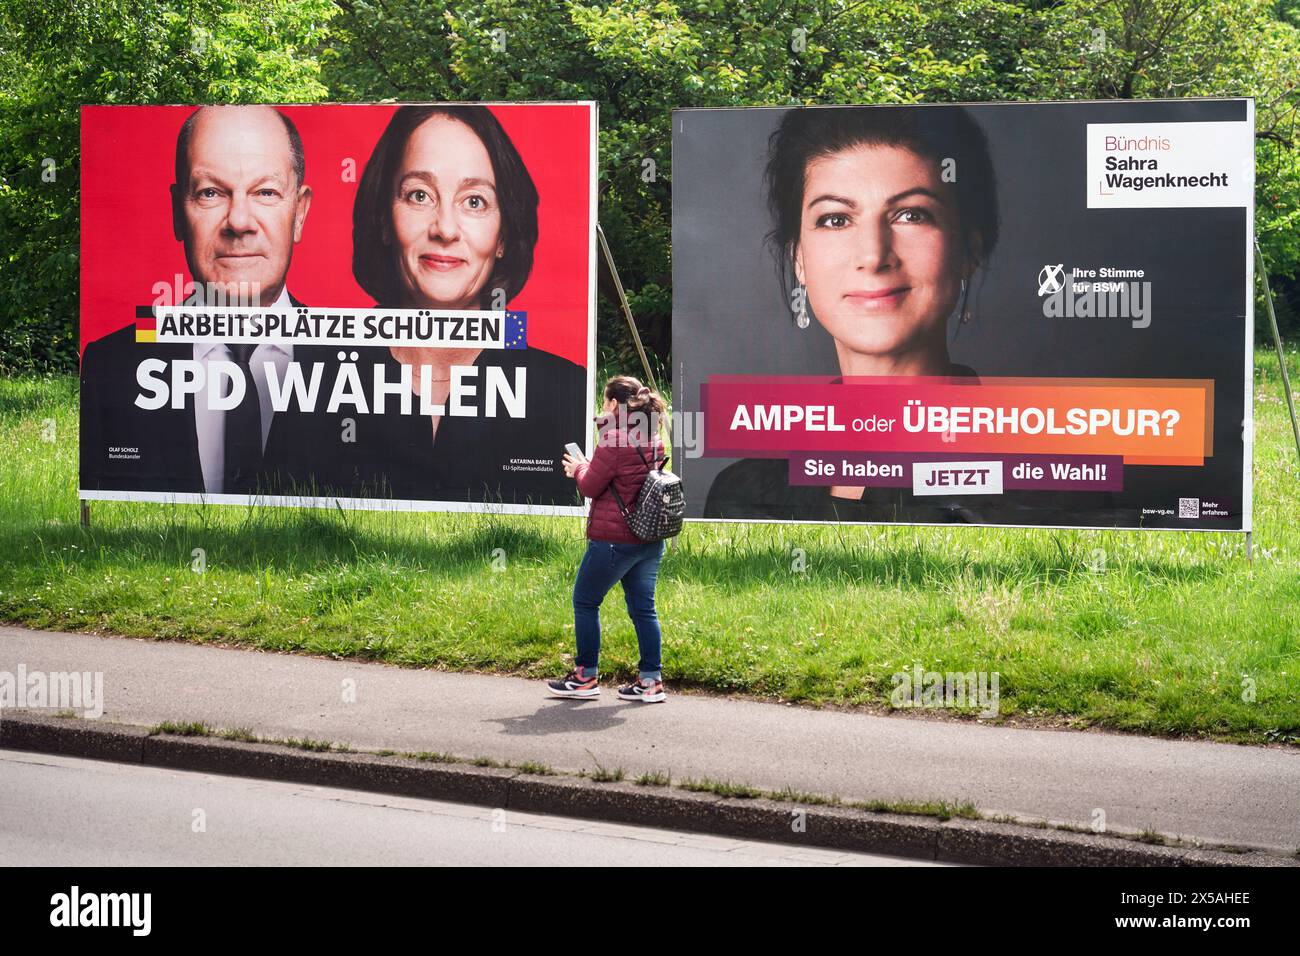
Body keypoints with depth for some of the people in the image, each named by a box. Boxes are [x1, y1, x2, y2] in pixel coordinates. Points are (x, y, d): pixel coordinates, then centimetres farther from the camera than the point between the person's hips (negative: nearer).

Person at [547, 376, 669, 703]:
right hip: (650, 539, 8)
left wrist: (578, 468, 8)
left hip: (614, 538, -8)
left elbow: (591, 486, -12)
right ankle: (651, 680, 8)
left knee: (585, 601, 7)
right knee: (643, 607, 10)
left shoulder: (615, 439, -16)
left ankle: (586, 677, 10)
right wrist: (587, 468, 15)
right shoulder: (653, 439, 9)